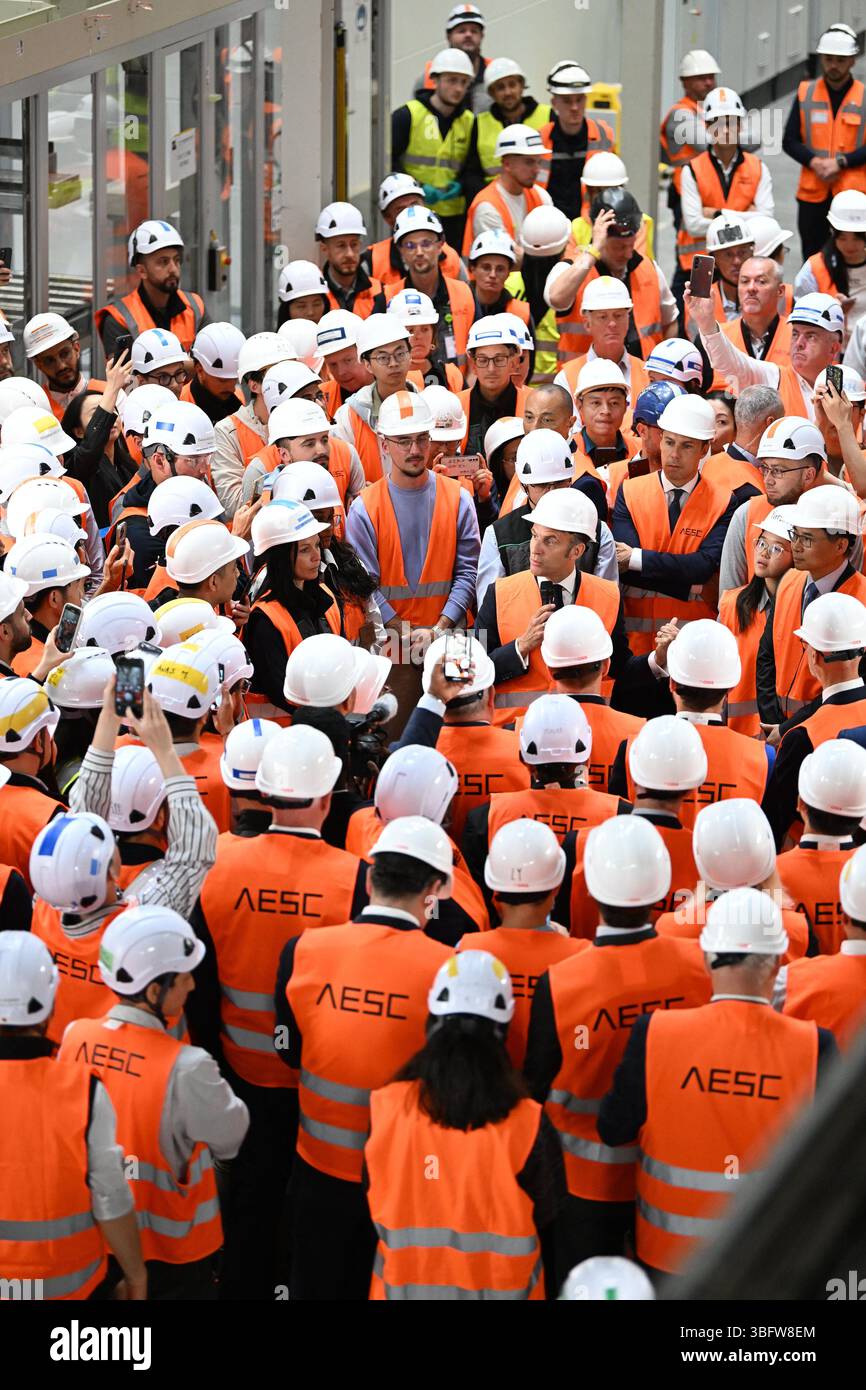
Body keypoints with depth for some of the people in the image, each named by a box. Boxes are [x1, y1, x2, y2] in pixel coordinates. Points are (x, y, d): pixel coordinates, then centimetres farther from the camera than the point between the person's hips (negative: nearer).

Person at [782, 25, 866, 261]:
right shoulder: (806, 93, 6)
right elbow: (789, 141, 5)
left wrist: (841, 162, -17)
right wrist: (814, 162, -11)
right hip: (812, 193, 3)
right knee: (812, 258, 11)